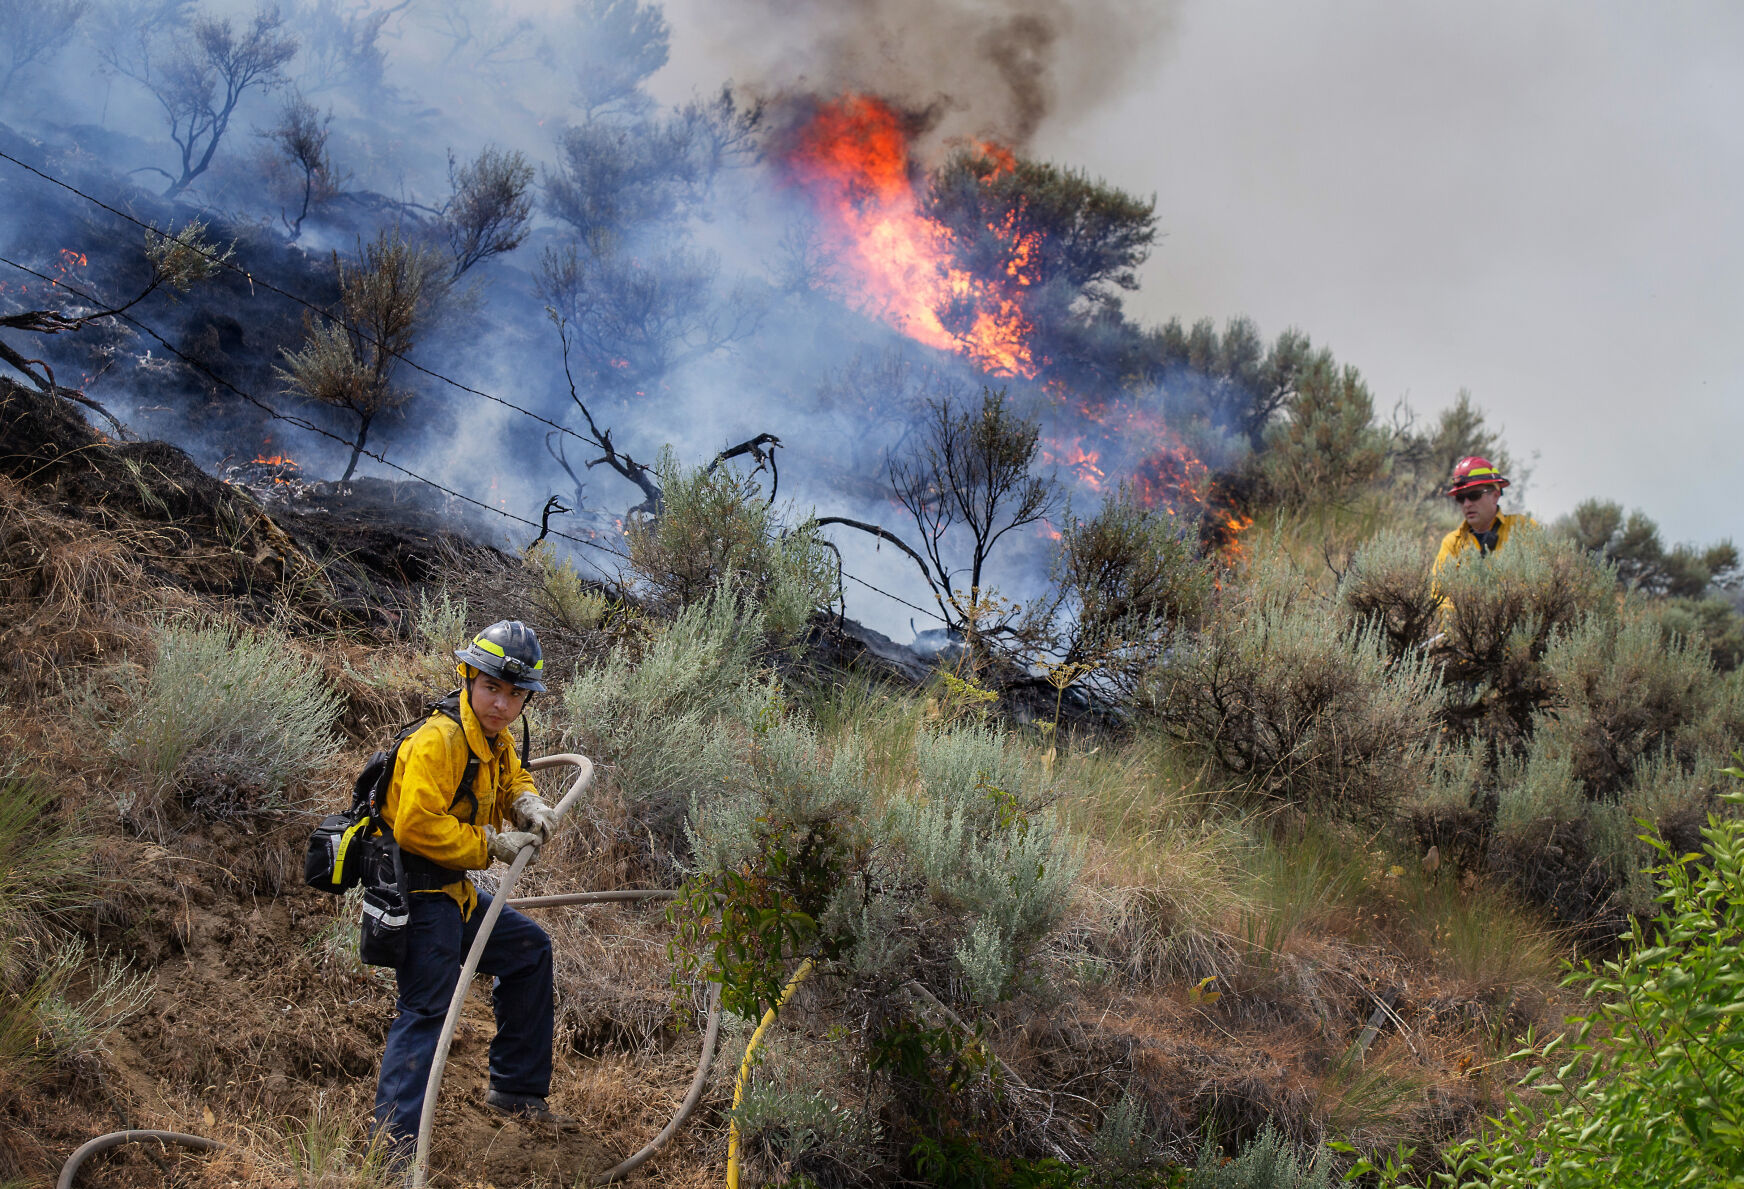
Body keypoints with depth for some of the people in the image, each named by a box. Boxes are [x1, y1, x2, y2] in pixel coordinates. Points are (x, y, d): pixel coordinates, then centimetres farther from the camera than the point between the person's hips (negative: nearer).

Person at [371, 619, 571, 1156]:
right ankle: (394, 1140, -23)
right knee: (427, 1009, -19)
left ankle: (516, 1089, 30)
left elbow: (510, 779, 26)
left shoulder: (495, 738, 9)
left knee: (530, 950, 22)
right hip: (417, 895, -11)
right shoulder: (440, 740, -22)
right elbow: (416, 825, -29)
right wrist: (491, 846, -21)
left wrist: (527, 802, 1)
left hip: (452, 894, 11)